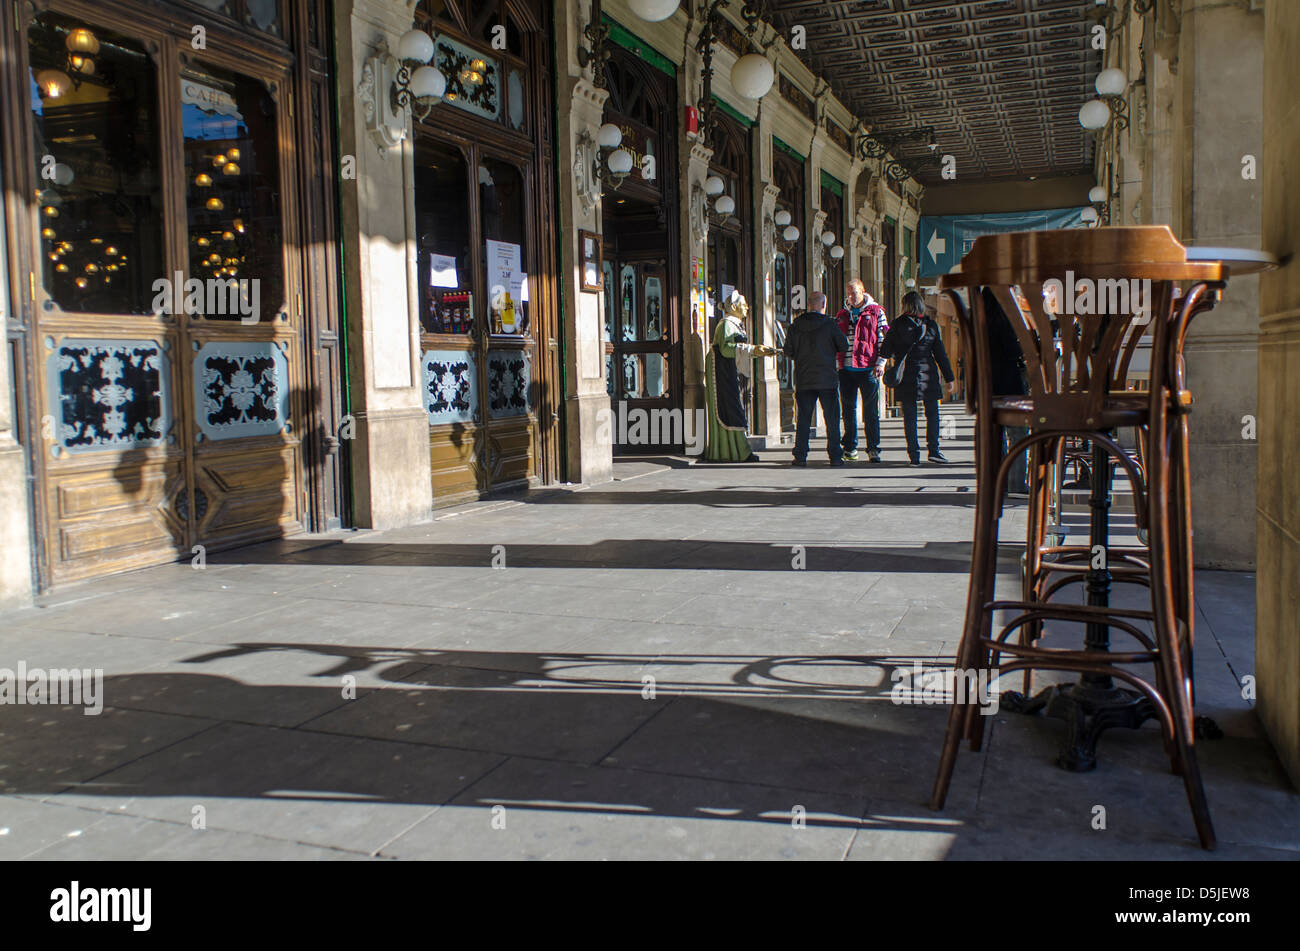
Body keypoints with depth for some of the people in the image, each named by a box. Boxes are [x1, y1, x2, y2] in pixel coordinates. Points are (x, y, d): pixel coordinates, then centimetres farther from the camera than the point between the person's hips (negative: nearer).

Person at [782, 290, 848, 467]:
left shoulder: (795, 325, 1)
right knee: (832, 419, 5)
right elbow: (844, 346, -3)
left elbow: (788, 351, 3)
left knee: (804, 419, 8)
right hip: (827, 379, -2)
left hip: (803, 380, 3)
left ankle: (800, 455, 4)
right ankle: (835, 456, 4)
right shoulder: (829, 324, -6)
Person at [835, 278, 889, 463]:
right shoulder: (842, 314, 16)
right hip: (846, 369, 3)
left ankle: (873, 448, 5)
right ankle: (850, 448, 14)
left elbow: (883, 338, 3)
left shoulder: (876, 312, 5)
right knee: (848, 409, 5)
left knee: (871, 411, -2)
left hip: (868, 368, -3)